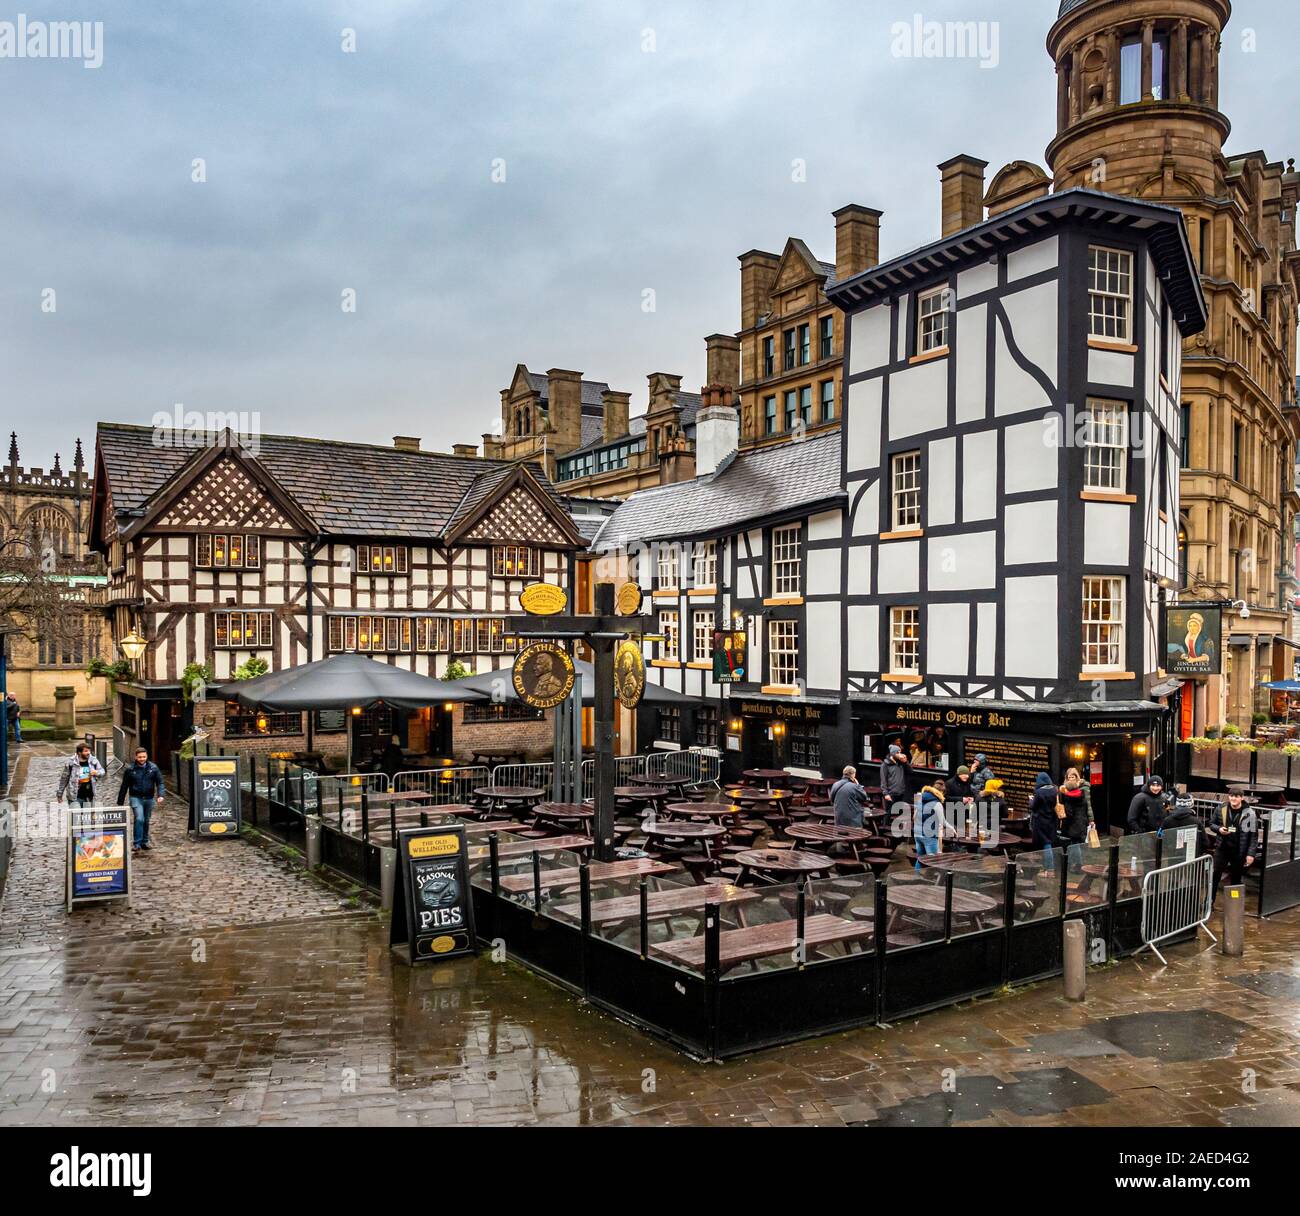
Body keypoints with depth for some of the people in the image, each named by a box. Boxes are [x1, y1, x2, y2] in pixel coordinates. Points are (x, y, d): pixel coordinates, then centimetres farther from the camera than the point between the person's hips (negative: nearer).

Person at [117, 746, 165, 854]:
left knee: (146, 821, 13)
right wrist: (120, 802, 4)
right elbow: (124, 786, 2)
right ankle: (136, 844, -11)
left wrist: (160, 795, -16)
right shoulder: (130, 770, -4)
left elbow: (159, 783, -1)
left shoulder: (153, 768, -1)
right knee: (139, 819, -17)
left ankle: (145, 842, 27)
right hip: (136, 798, -2)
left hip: (149, 798, 3)